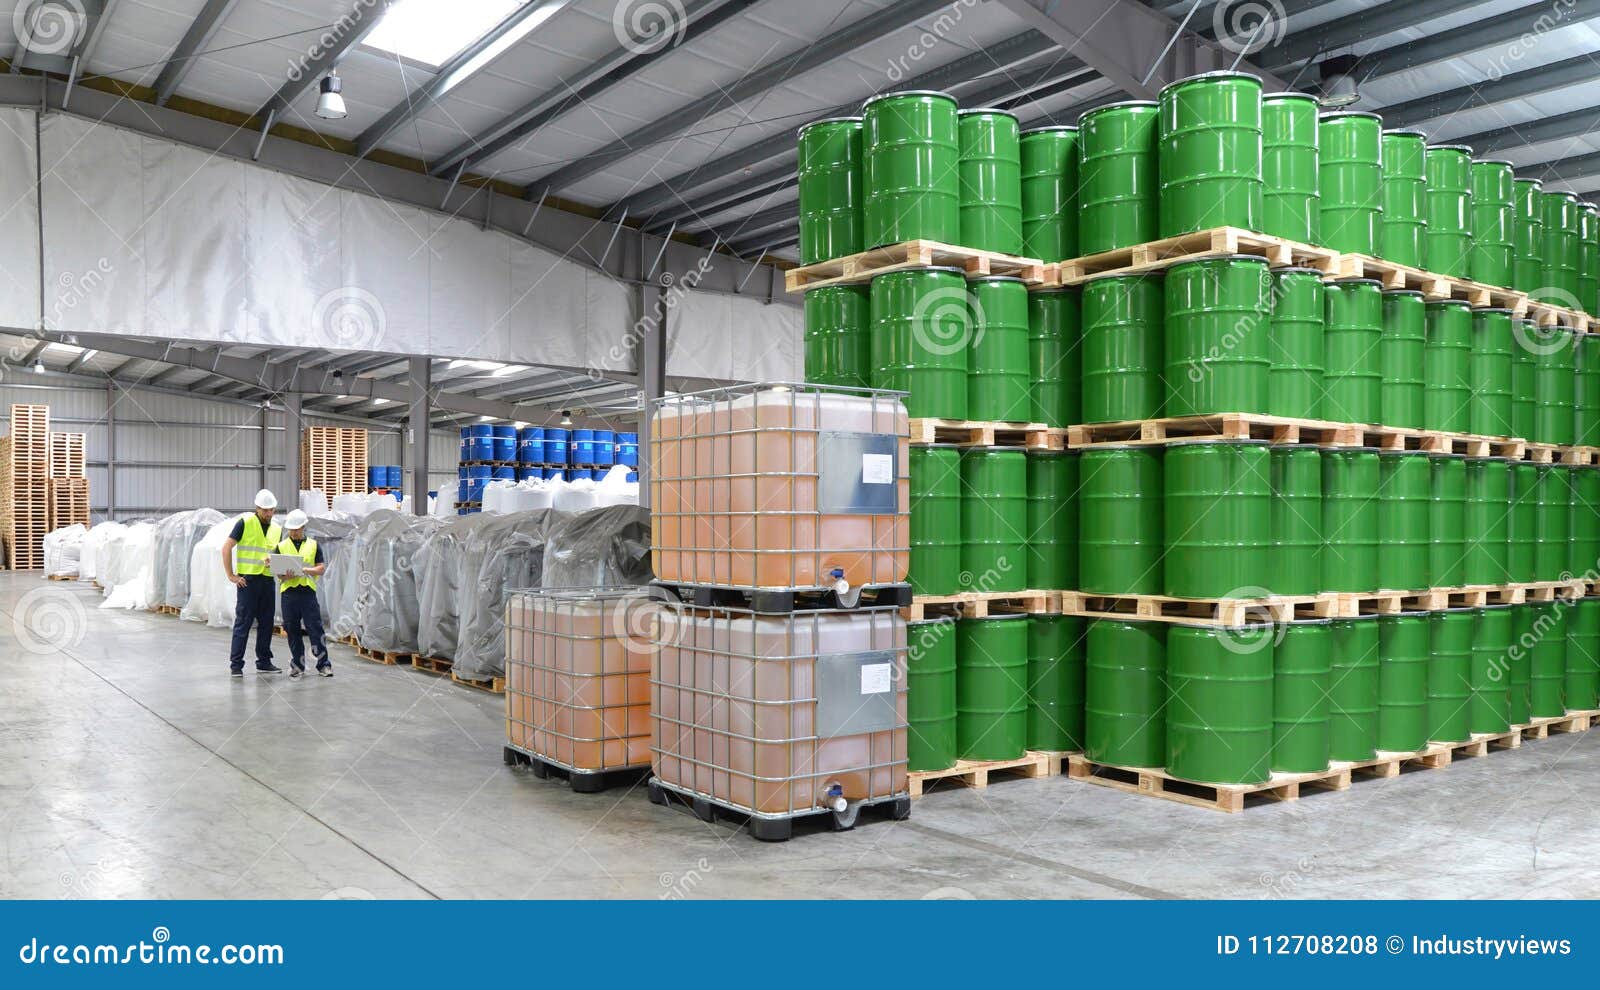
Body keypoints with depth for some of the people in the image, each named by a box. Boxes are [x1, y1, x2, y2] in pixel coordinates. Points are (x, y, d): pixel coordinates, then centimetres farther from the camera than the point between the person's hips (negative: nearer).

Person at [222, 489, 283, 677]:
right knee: (243, 623, -4)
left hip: (268, 581, 6)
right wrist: (231, 575, -10)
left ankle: (264, 662, 18)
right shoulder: (245, 522, -5)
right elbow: (226, 547, -7)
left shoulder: (277, 529, 12)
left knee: (266, 623, 9)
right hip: (248, 580, -6)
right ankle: (236, 664, 1)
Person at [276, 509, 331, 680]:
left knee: (315, 628, -4)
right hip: (288, 591, 1)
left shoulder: (313, 545, 9)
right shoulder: (281, 546, 11)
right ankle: (297, 666, 14)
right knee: (292, 631, 5)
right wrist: (286, 574, -15)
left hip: (308, 591, -1)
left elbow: (321, 568, 4)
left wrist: (305, 570, -13)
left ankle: (324, 664, 2)